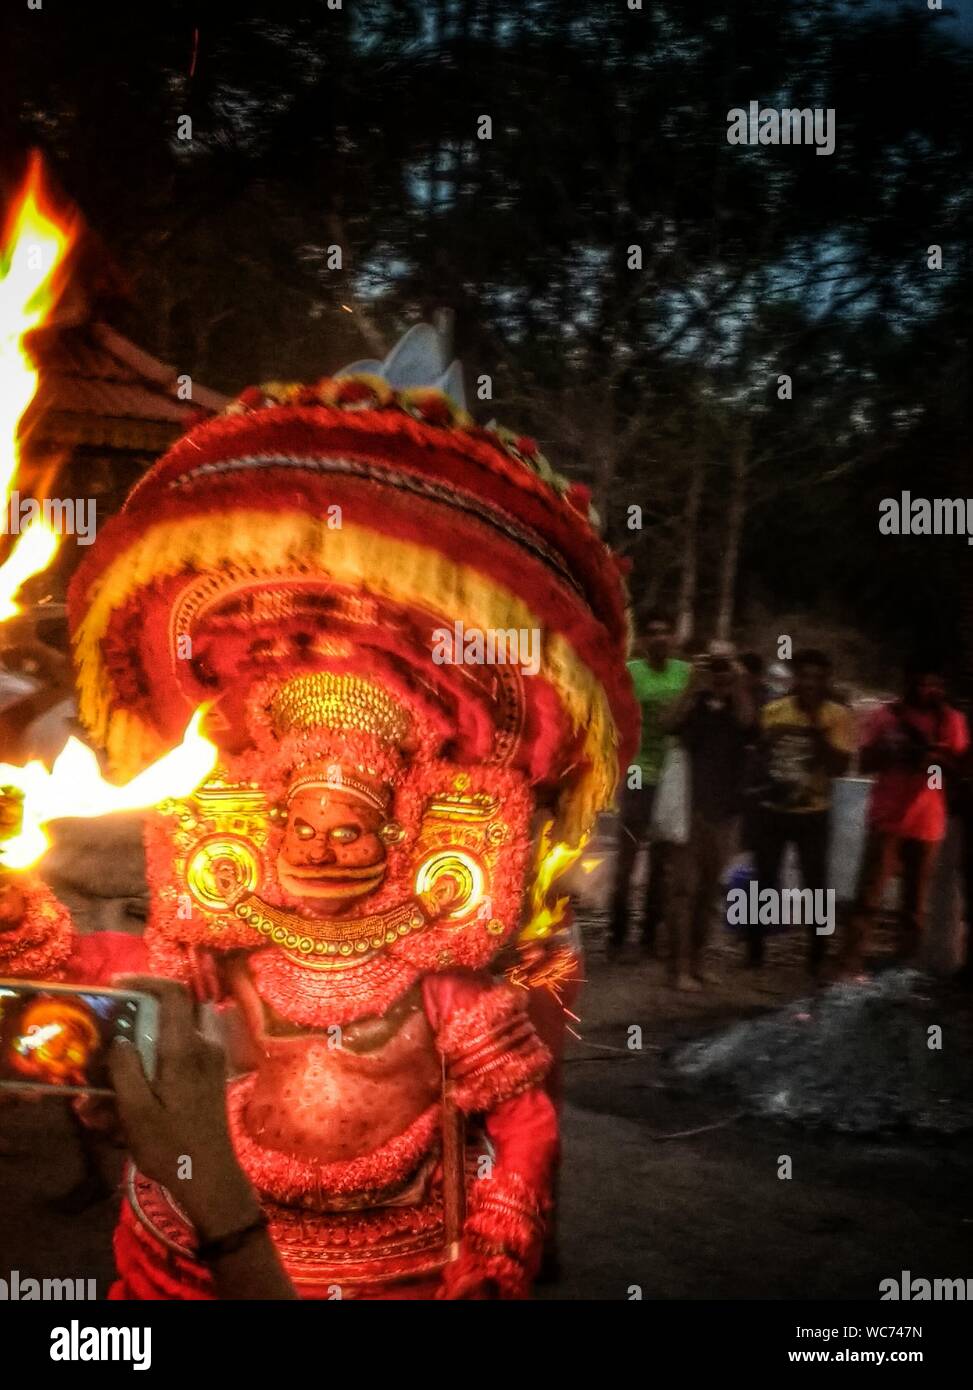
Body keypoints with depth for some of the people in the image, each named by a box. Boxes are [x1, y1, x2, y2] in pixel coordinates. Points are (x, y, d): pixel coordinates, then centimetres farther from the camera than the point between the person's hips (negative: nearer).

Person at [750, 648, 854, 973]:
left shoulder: (837, 715, -6)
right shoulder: (772, 711, 2)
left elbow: (839, 766, -15)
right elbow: (755, 751, 13)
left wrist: (816, 726, -19)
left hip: (812, 814, -2)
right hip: (770, 809, 2)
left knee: (815, 885, -1)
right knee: (763, 881, 7)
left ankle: (817, 957, 9)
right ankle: (754, 951, 17)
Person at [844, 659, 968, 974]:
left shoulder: (951, 720, 5)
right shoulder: (887, 716, 2)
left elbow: (962, 767, 3)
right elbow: (865, 762, 3)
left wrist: (936, 758, -16)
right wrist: (889, 751, -15)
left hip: (928, 824, 2)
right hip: (887, 820, -1)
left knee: (915, 904, 6)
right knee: (869, 898, -6)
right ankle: (851, 966, -6)